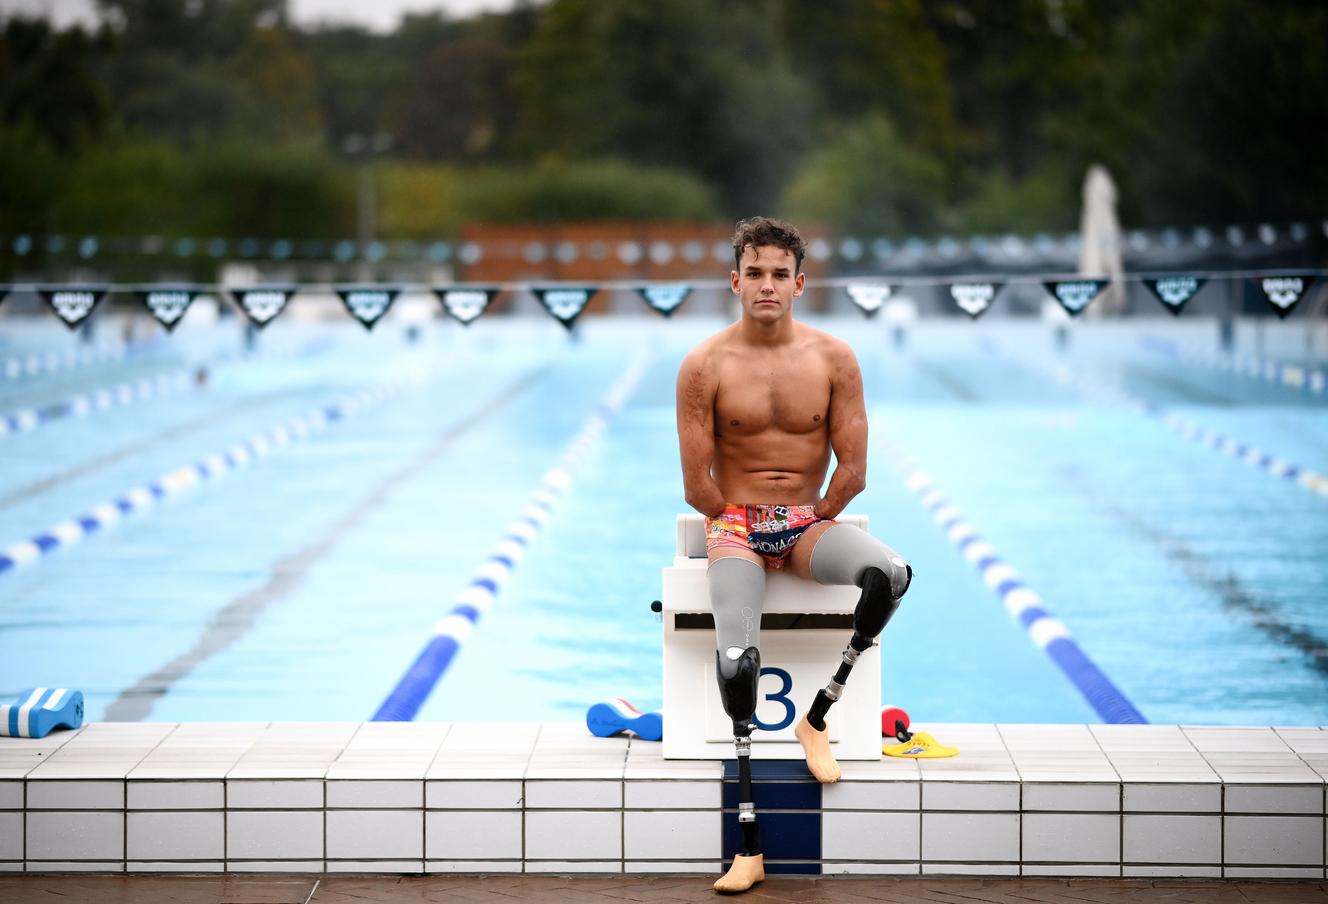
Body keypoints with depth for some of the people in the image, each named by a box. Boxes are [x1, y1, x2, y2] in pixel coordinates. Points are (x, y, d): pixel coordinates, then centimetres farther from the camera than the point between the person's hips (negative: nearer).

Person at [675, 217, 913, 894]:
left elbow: (853, 471, 1)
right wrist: (742, 525, 0)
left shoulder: (834, 359, -1)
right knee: (736, 658, -28)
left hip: (811, 525, 2)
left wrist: (813, 525, 0)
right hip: (734, 527, -2)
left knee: (891, 575, -33)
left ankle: (817, 717, -10)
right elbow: (697, 487, -3)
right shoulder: (704, 366, -5)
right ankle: (749, 847, -22)